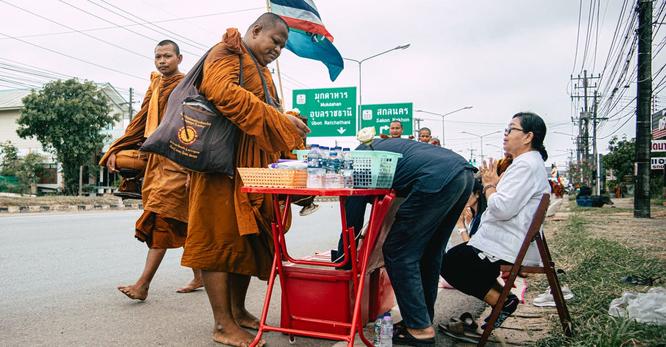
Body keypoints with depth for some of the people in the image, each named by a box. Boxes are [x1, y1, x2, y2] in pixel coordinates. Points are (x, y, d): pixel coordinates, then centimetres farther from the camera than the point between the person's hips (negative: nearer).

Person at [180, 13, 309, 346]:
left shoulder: (261, 72, 27)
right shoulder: (228, 51, -1)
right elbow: (222, 91, -21)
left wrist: (290, 132, 9)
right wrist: (279, 120, -20)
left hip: (253, 165, 9)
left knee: (248, 237, 10)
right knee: (221, 236, -6)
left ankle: (238, 310, 21)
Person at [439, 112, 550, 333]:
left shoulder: (526, 165, -19)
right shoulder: (532, 163, 15)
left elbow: (503, 209, -26)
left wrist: (489, 184, -10)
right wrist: (495, 181, 3)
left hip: (508, 248, -11)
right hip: (515, 244, 11)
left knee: (448, 263, -2)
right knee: (456, 254, 21)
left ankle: (503, 302, -3)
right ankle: (502, 297, 13)